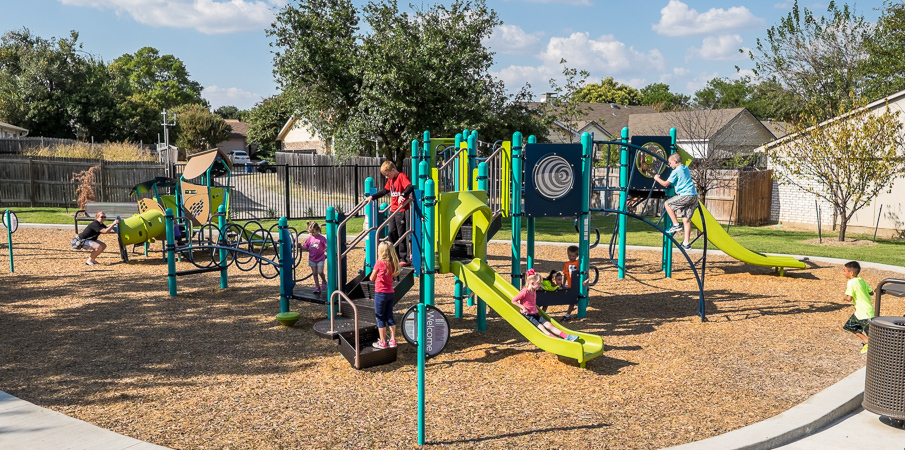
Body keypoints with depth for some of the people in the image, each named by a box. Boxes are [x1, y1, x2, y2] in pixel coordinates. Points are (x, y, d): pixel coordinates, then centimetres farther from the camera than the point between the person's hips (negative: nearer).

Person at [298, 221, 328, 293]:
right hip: (312, 259, 4)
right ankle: (317, 287, 15)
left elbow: (327, 246, -13)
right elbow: (305, 247, 3)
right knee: (314, 273, 7)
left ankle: (324, 282, 17)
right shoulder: (310, 238, 1)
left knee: (320, 272, -11)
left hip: (320, 259, -4)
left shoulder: (322, 238, -11)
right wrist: (300, 246, -15)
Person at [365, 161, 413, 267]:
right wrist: (372, 197, 17)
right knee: (391, 232, 9)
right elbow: (384, 191, 24)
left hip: (402, 210, -8)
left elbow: (410, 187, -26)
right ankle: (397, 256, 21)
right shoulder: (390, 180, 16)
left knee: (401, 234, -4)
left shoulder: (402, 176, -11)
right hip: (393, 210, 8)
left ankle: (404, 259, 3)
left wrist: (402, 195, -41)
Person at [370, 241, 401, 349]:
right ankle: (393, 340, 15)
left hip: (380, 293, -6)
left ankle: (382, 342, 7)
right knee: (389, 317, 13)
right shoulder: (392, 263, 4)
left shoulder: (379, 263, -14)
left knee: (380, 317, 3)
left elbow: (372, 278, -4)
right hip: (391, 293, 6)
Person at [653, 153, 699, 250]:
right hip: (694, 196, 8)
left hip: (685, 196, -8)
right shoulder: (686, 168, 20)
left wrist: (657, 178, 16)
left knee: (668, 204, 8)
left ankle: (676, 225, 5)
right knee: (686, 219, 7)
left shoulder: (676, 171, -6)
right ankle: (686, 242, 4)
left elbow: (665, 184, -2)